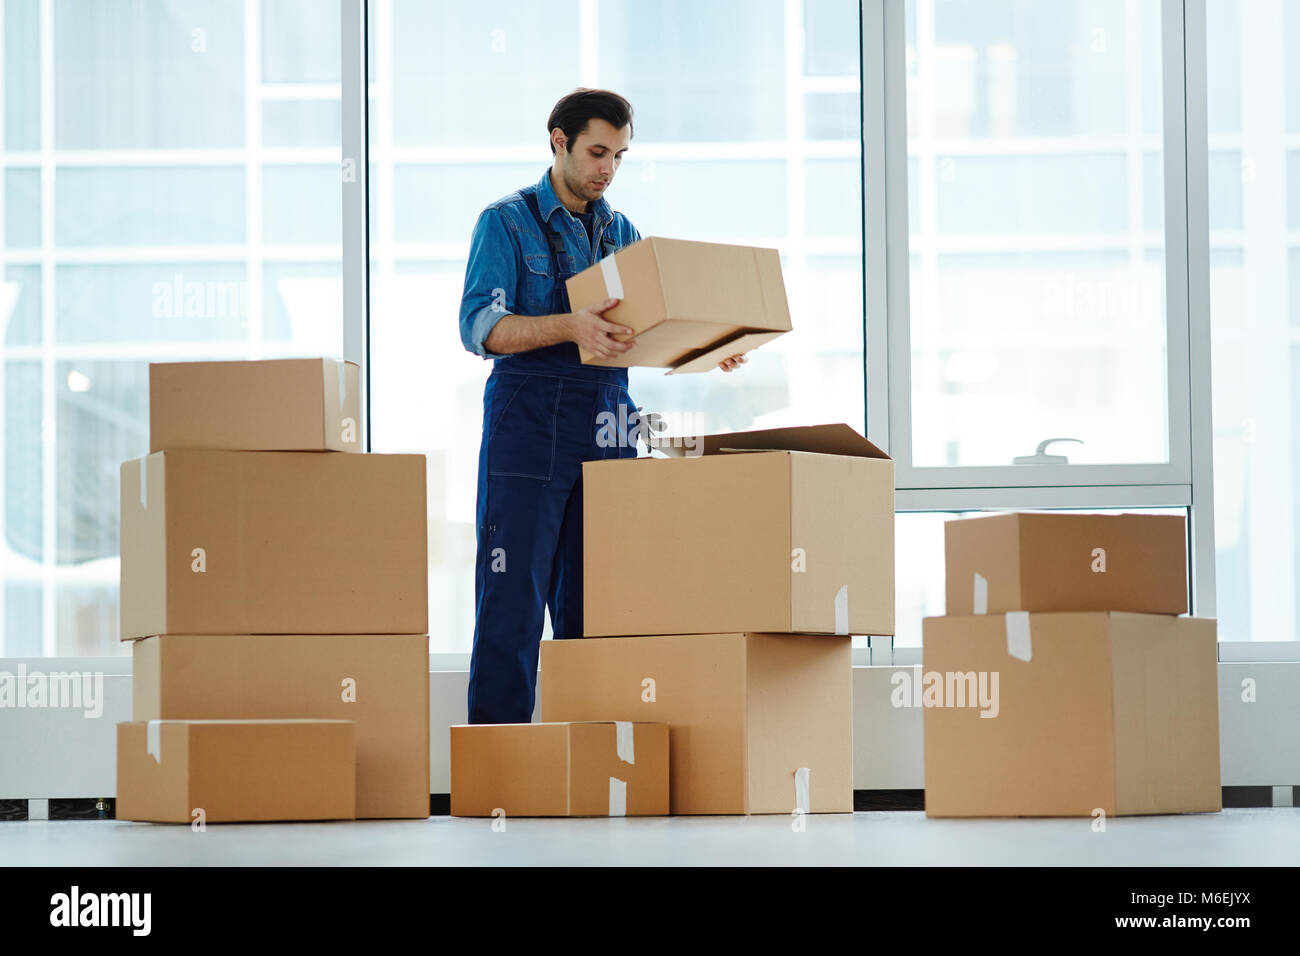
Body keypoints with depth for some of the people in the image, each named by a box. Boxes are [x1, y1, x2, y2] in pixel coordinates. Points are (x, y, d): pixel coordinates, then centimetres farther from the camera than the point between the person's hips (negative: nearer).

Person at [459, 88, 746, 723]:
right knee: (512, 600, -7)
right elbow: (480, 327, -12)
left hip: (606, 429, 5)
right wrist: (570, 326, -27)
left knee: (593, 604, 5)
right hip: (528, 426, -5)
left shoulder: (622, 233, 17)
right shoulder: (508, 222, 0)